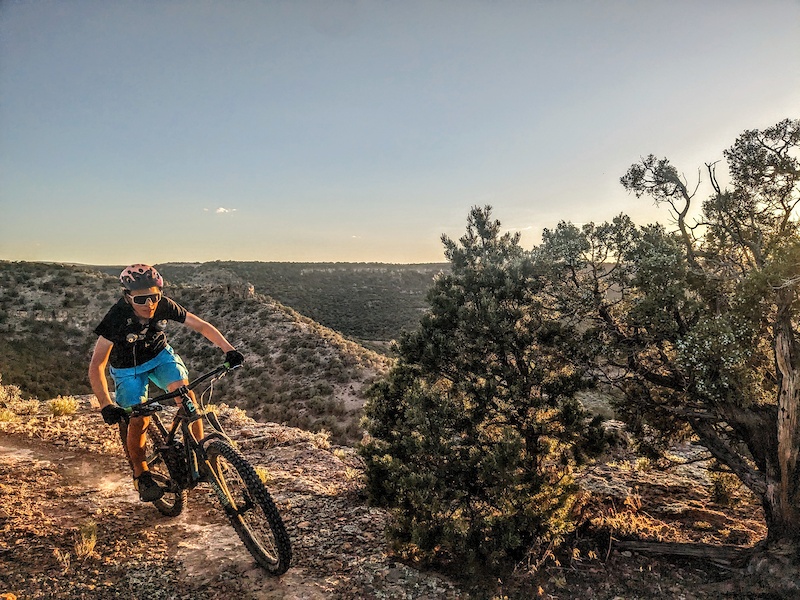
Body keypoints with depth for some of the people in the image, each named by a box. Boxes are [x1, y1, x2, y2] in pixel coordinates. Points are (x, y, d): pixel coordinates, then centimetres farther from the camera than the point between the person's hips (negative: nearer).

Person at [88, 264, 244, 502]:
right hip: (128, 368, -2)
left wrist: (228, 349, -34)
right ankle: (140, 474, 13)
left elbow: (201, 326, -19)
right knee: (138, 420, -13)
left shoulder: (165, 306, -26)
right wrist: (106, 405, -44)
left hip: (160, 354, 2)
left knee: (185, 393, -23)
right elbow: (96, 365, -33)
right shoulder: (116, 318, -33)